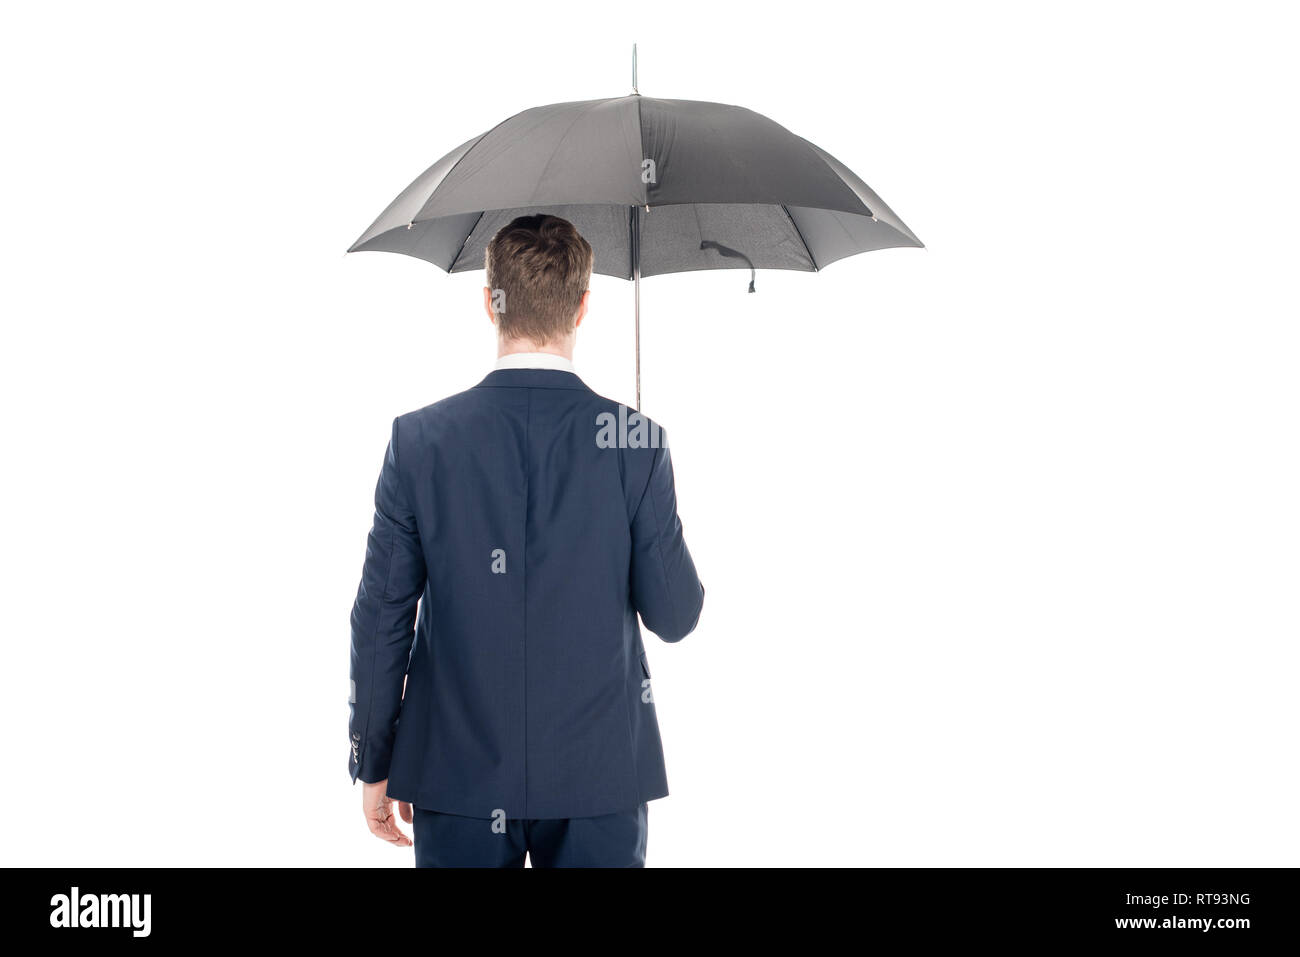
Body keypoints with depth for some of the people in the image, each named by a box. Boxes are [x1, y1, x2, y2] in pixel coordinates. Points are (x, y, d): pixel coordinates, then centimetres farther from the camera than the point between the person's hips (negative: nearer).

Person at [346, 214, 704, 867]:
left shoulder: (419, 440, -7)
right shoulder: (637, 444, -9)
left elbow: (382, 617, -4)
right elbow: (675, 616, -4)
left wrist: (374, 764, 6)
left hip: (460, 776, 1)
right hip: (600, 777, -1)